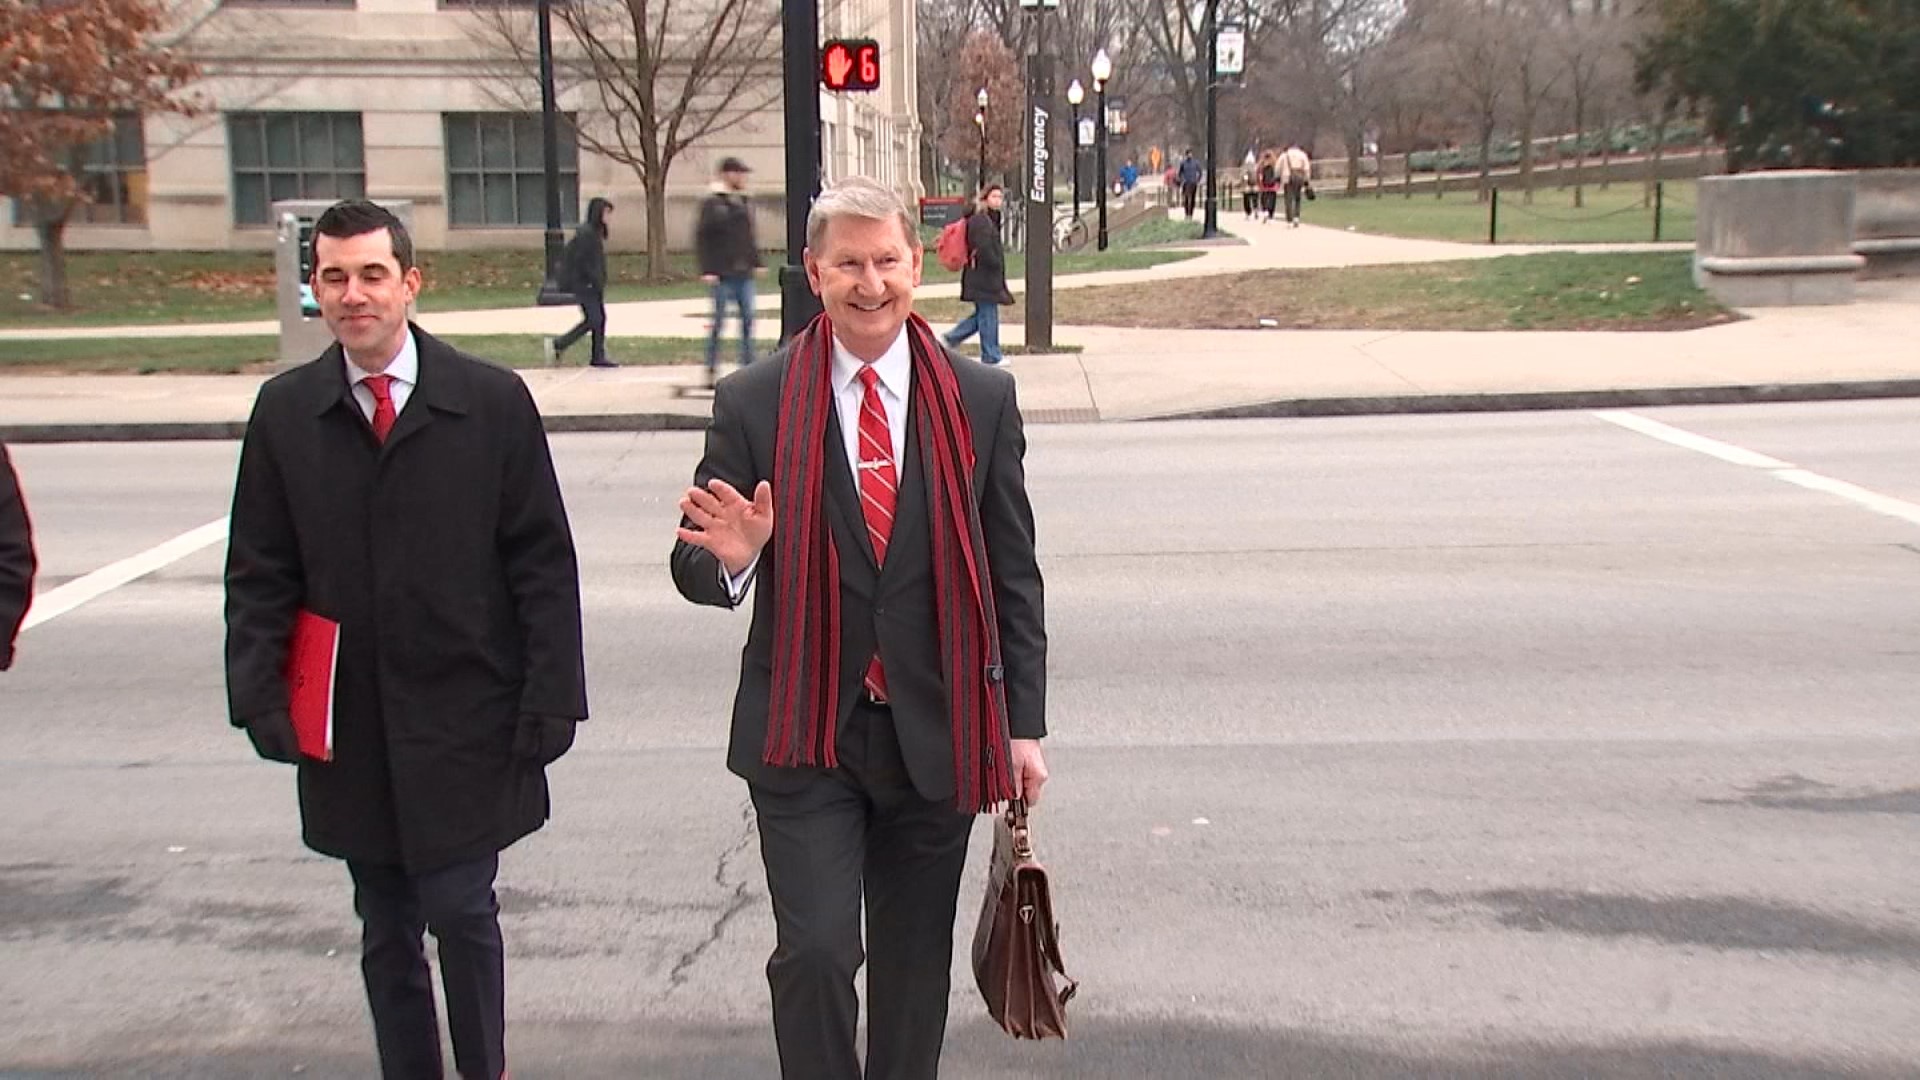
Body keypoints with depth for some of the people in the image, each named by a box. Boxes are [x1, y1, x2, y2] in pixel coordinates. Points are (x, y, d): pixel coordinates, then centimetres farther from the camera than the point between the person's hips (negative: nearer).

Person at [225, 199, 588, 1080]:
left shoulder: (492, 401, -4)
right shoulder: (284, 412, 4)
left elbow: (544, 562, -3)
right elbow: (259, 572, 7)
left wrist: (551, 699, -7)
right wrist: (259, 697, -2)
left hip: (466, 720, -2)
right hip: (350, 728, 3)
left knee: (461, 909, -3)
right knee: (386, 930, 12)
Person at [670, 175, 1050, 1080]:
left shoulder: (982, 400, 1)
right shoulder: (752, 404, -3)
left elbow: (1013, 575, 4)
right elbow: (695, 569, 1)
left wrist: (1023, 726, 2)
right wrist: (730, 560, -23)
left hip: (934, 733, 2)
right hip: (805, 736, -1)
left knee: (915, 964, 14)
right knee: (814, 952, -8)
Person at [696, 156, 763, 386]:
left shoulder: (744, 203, 13)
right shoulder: (712, 204, -6)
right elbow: (701, 238, -8)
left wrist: (756, 262, 14)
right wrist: (707, 270, -14)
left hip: (744, 273, 6)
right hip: (723, 274, -6)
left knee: (748, 319, 3)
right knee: (719, 320, -2)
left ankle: (748, 366, 9)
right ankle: (711, 370, 7)